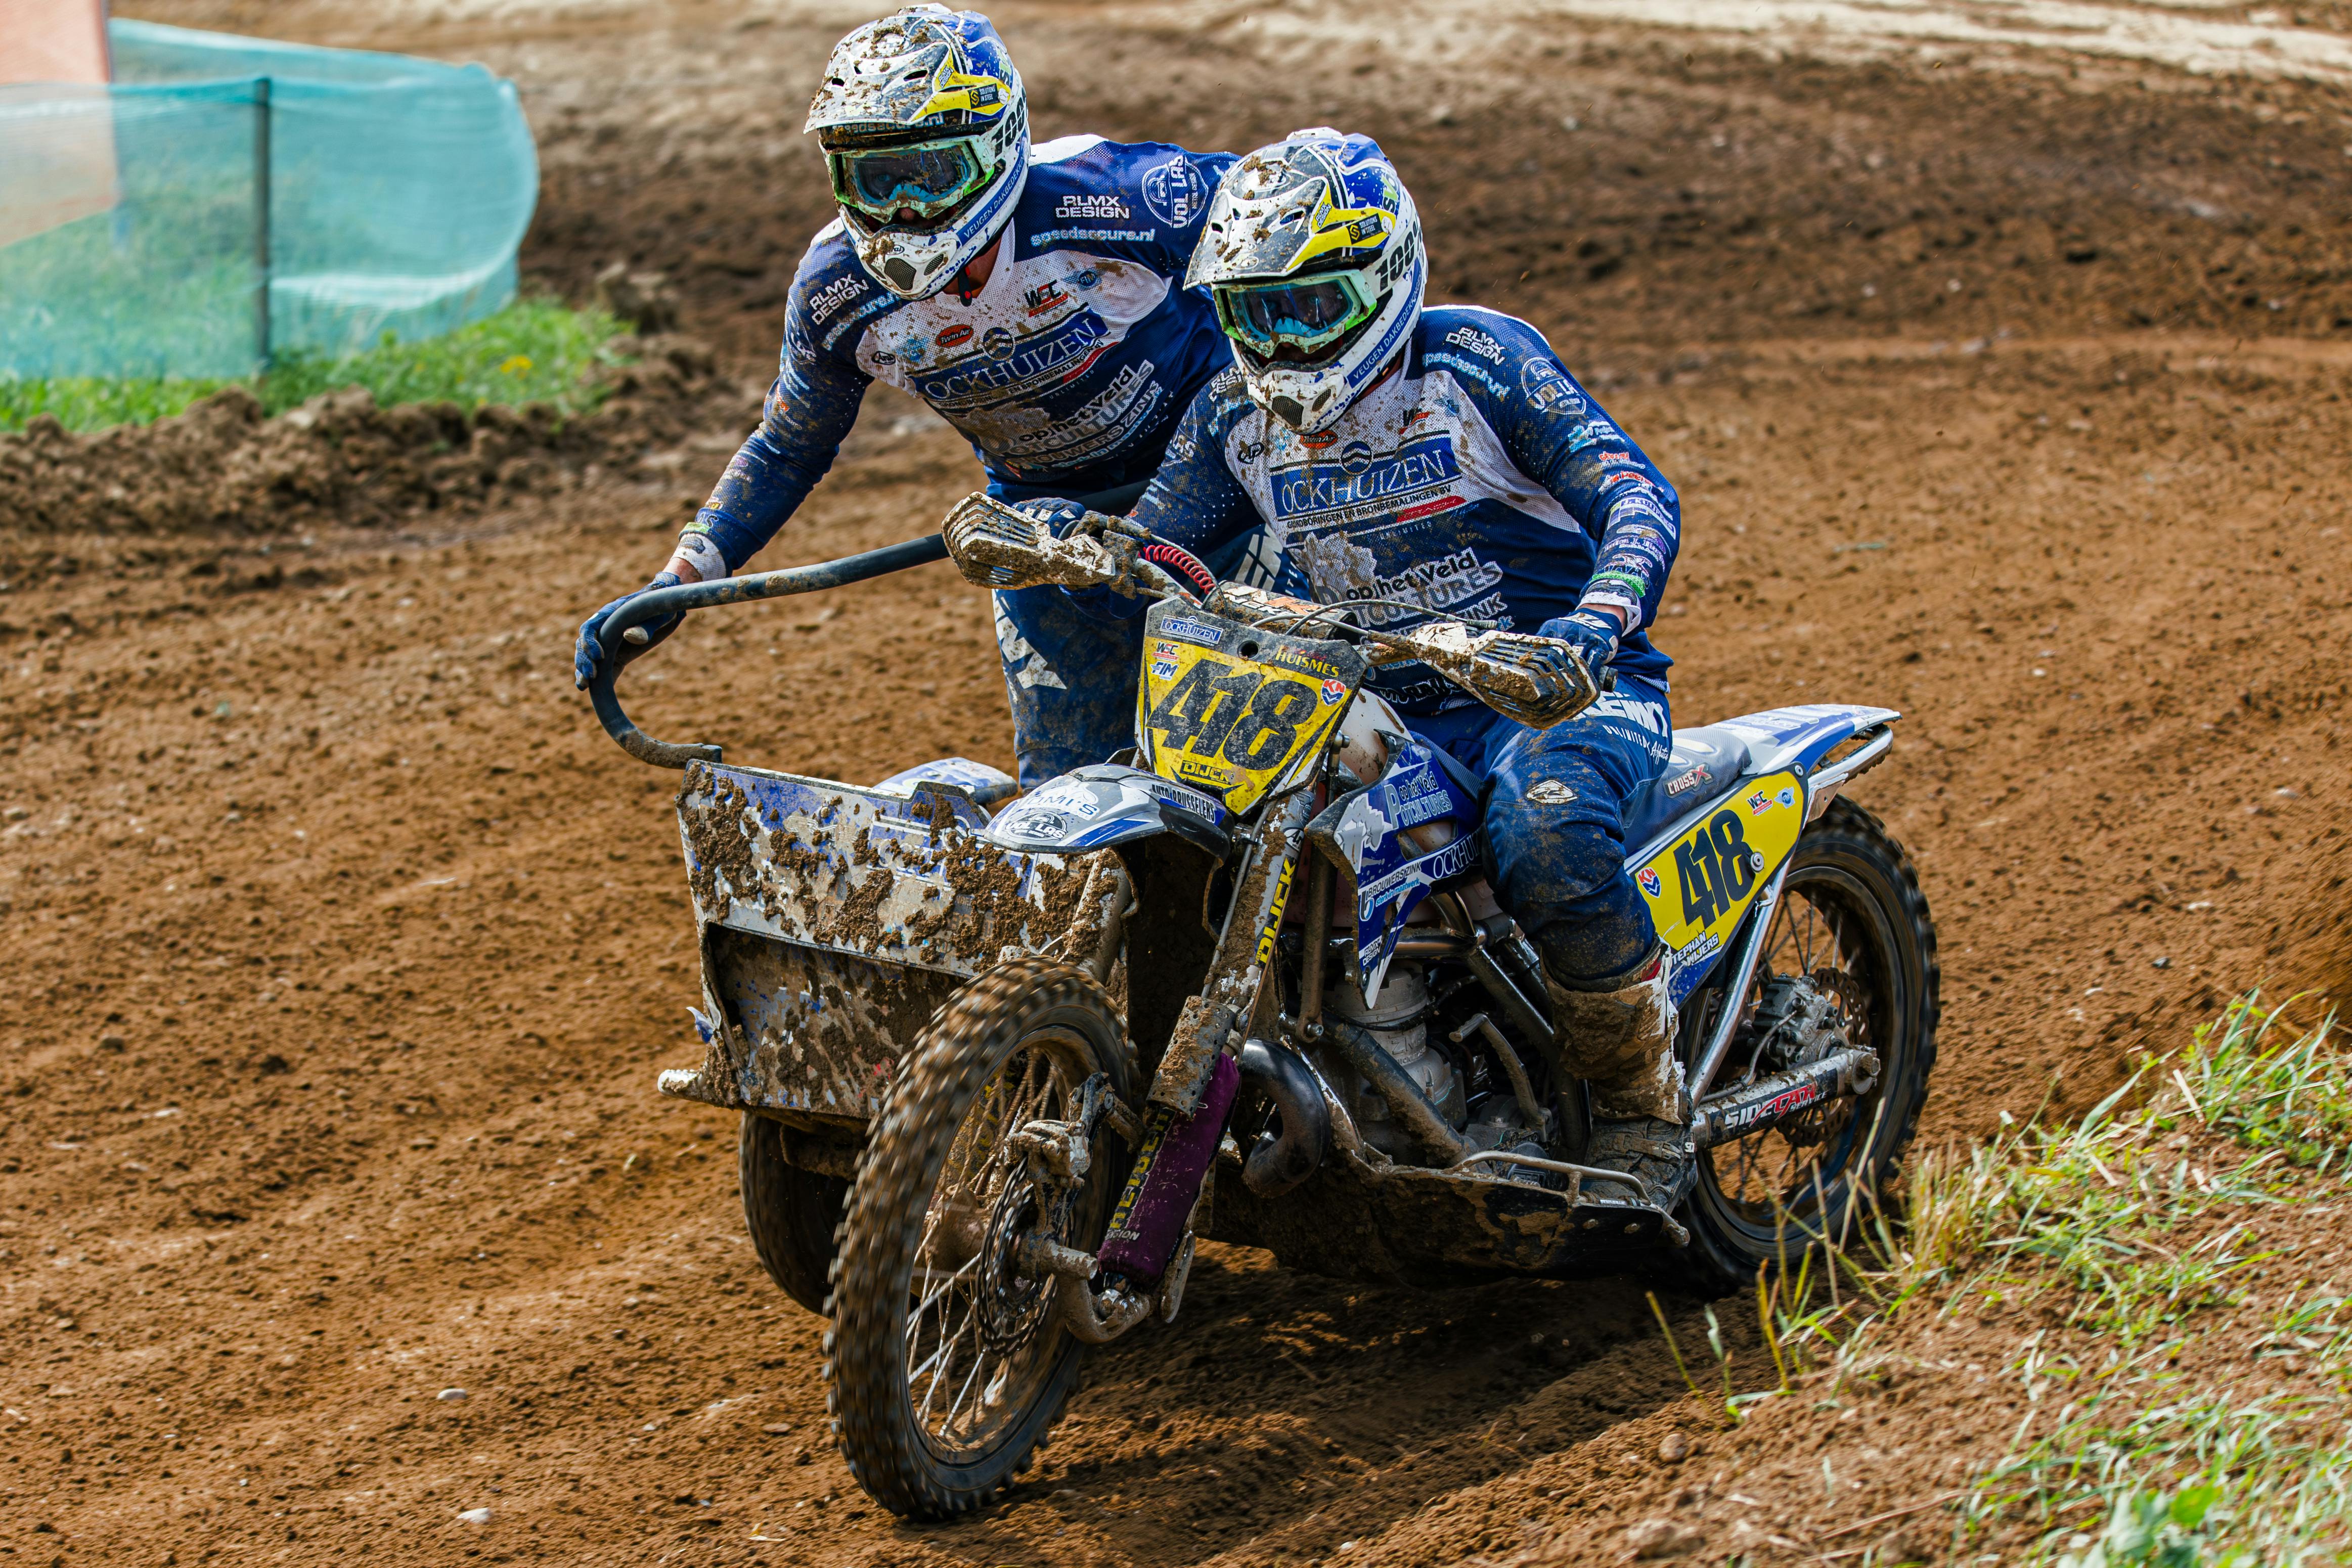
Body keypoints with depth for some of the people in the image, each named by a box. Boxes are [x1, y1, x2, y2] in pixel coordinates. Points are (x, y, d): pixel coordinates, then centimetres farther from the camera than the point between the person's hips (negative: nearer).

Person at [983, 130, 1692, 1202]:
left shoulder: (1478, 362, -11)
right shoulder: (1236, 417, 6)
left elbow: (1637, 494, -20)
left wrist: (1595, 621, -41)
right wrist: (1063, 536, -16)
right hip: (1381, 713, 5)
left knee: (1543, 830, -38)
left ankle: (1643, 1095, -14)